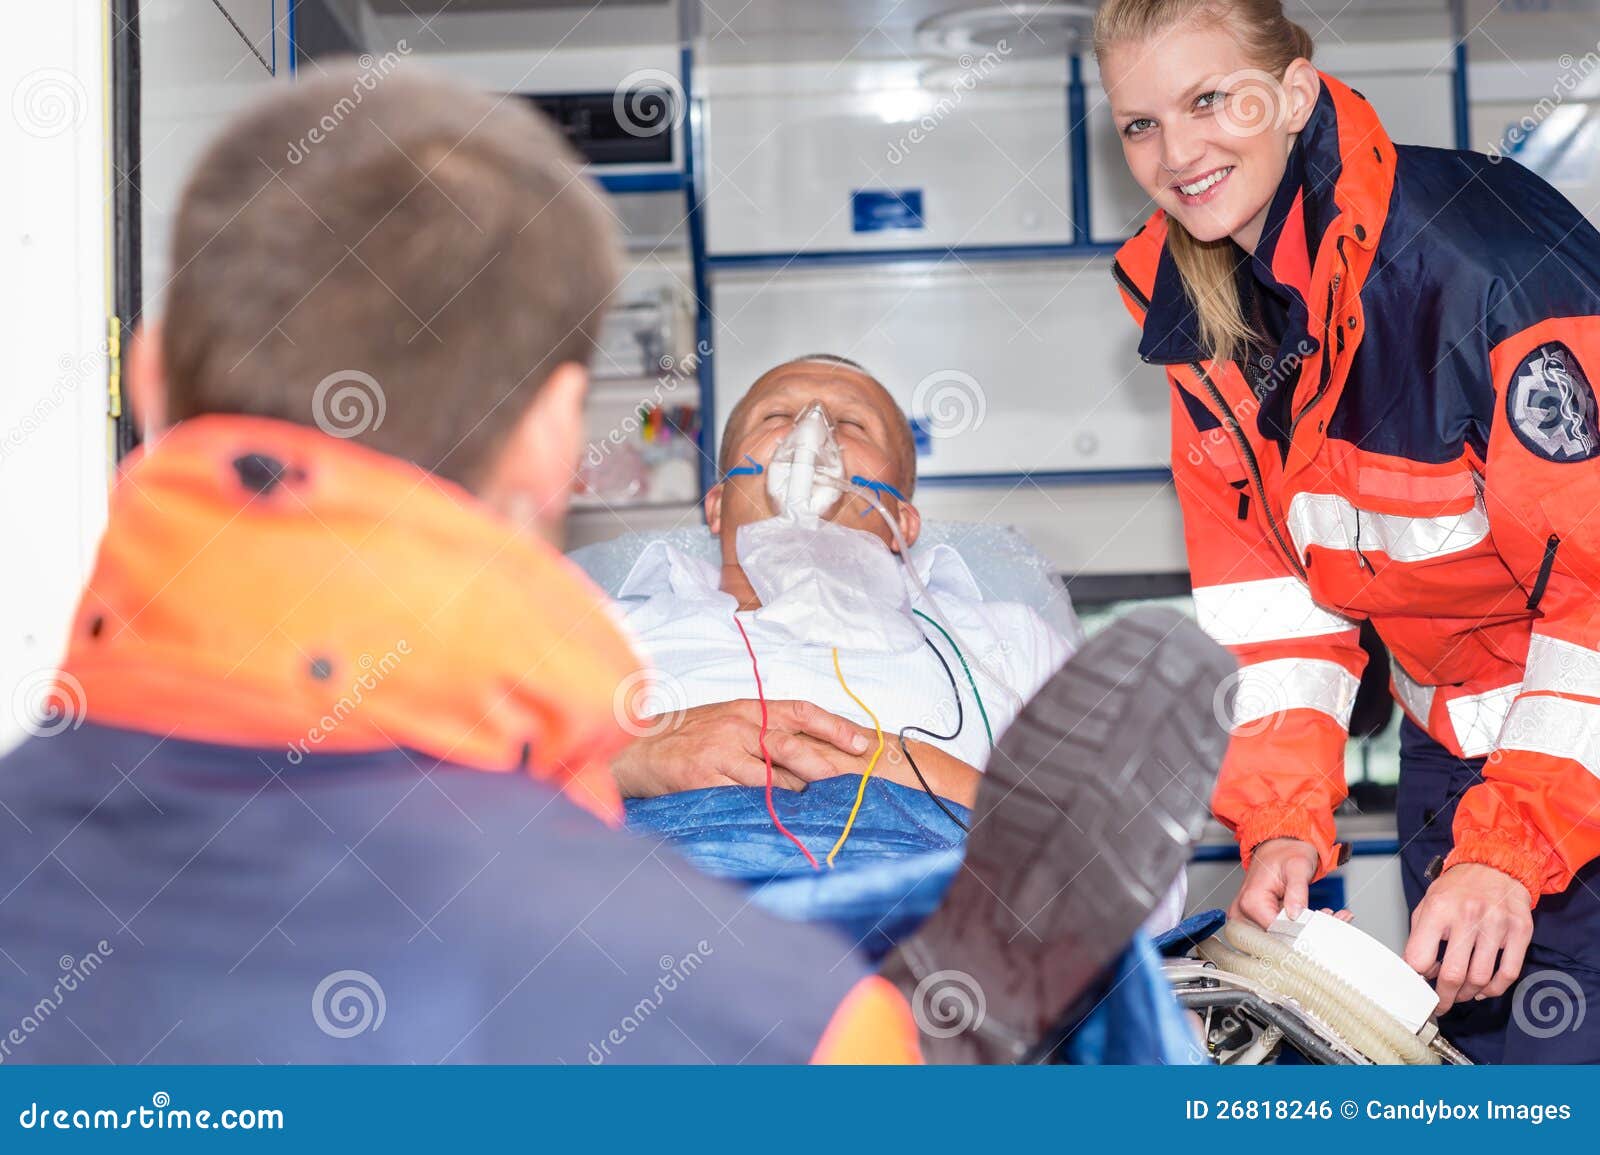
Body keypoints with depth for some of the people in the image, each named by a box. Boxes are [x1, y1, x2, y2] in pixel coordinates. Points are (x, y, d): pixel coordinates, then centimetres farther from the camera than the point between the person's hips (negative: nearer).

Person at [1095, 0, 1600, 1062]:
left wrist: (1510, 847, -28)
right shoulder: (1193, 300, -4)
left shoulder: (1484, 264, -27)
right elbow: (1261, 578, -2)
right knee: (1470, 1026, 11)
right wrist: (1281, 815, -11)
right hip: (1451, 726, 6)